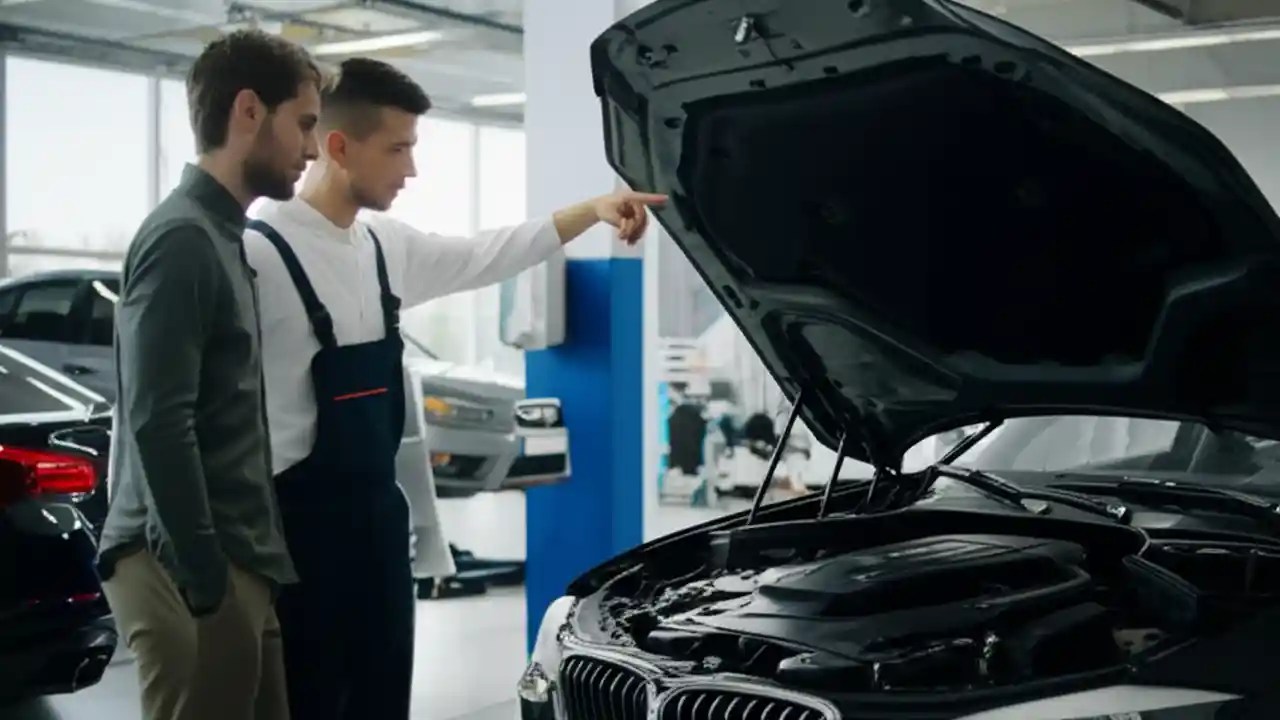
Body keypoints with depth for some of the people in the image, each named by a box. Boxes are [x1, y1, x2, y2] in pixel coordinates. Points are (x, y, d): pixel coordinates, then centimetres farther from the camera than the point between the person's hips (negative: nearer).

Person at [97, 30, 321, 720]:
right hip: (189, 568, -9)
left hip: (233, 563, 9)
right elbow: (159, 423, -20)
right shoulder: (183, 238, -13)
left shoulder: (221, 236, 16)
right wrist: (203, 575, -19)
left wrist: (226, 566, 18)